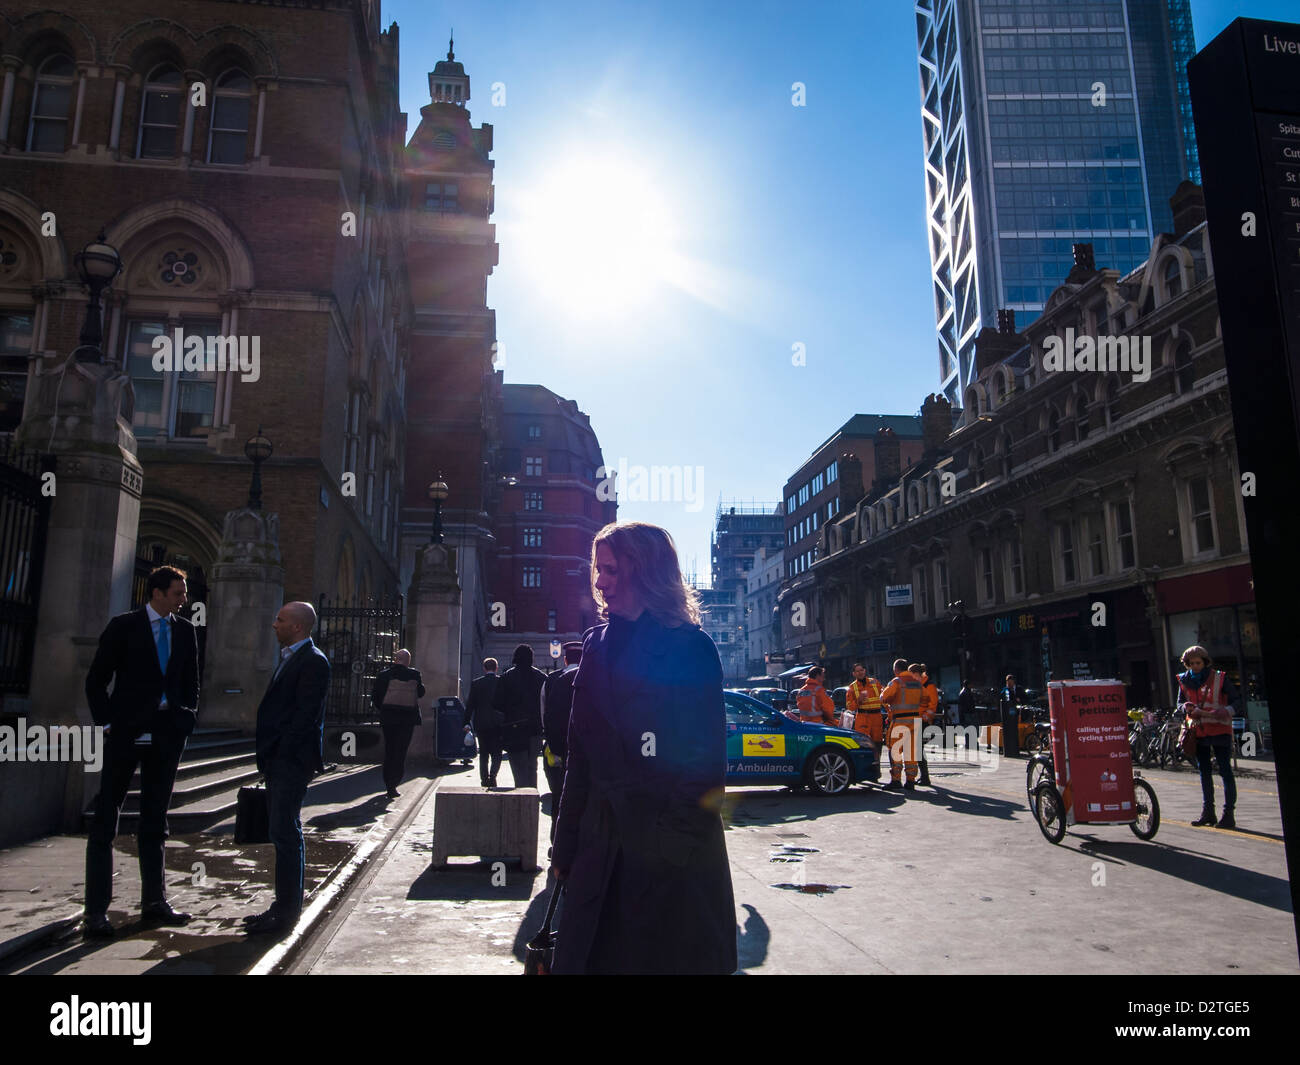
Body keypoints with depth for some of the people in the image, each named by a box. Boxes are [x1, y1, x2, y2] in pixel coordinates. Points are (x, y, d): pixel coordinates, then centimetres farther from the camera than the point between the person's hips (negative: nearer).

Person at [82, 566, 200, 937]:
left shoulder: (185, 631, 9)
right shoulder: (124, 626, -3)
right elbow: (96, 679, -2)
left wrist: (187, 718, 4)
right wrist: (107, 723, -8)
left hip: (167, 735, 4)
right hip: (127, 733, -4)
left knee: (155, 820, 12)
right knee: (106, 818, 1)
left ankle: (154, 902, 21)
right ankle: (96, 910, 7)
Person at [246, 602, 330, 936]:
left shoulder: (312, 661, -13)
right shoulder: (290, 657, 18)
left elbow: (306, 714, -19)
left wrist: (281, 753, -18)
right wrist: (268, 754, 13)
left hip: (291, 760, -10)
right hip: (278, 759, 10)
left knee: (286, 835, -5)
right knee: (284, 835, 14)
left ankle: (285, 913, 3)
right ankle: (284, 906, 23)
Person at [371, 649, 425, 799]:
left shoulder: (383, 675, -4)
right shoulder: (414, 675, -7)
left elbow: (375, 697, 0)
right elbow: (421, 693, 5)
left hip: (388, 718, 2)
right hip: (408, 718, -2)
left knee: (389, 751, 16)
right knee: (401, 751, 3)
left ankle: (389, 784, 22)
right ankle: (393, 783, -8)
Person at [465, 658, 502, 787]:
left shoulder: (475, 683, -2)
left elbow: (470, 704, -2)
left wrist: (467, 722, 3)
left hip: (481, 723, 1)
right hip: (498, 723, -1)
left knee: (483, 754, 13)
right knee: (496, 753, 6)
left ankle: (484, 779, 11)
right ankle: (492, 775, -15)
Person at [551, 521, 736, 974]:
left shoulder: (691, 648, -8)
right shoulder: (597, 644, 8)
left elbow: (707, 761, -10)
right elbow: (580, 758, 9)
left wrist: (681, 841, -15)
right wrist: (566, 849, 7)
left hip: (674, 854, -5)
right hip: (601, 848, 5)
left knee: (669, 957, 6)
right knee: (595, 957, 11)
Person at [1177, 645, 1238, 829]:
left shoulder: (1219, 678, -4)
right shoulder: (1184, 681, 7)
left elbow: (1234, 703, -4)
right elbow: (1181, 704, 16)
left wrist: (1218, 714, -20)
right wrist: (1187, 708, -8)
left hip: (1219, 731, -4)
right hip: (1198, 731, 5)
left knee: (1225, 770, -5)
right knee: (1204, 772, 11)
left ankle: (1228, 813, -1)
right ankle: (1207, 812, 20)